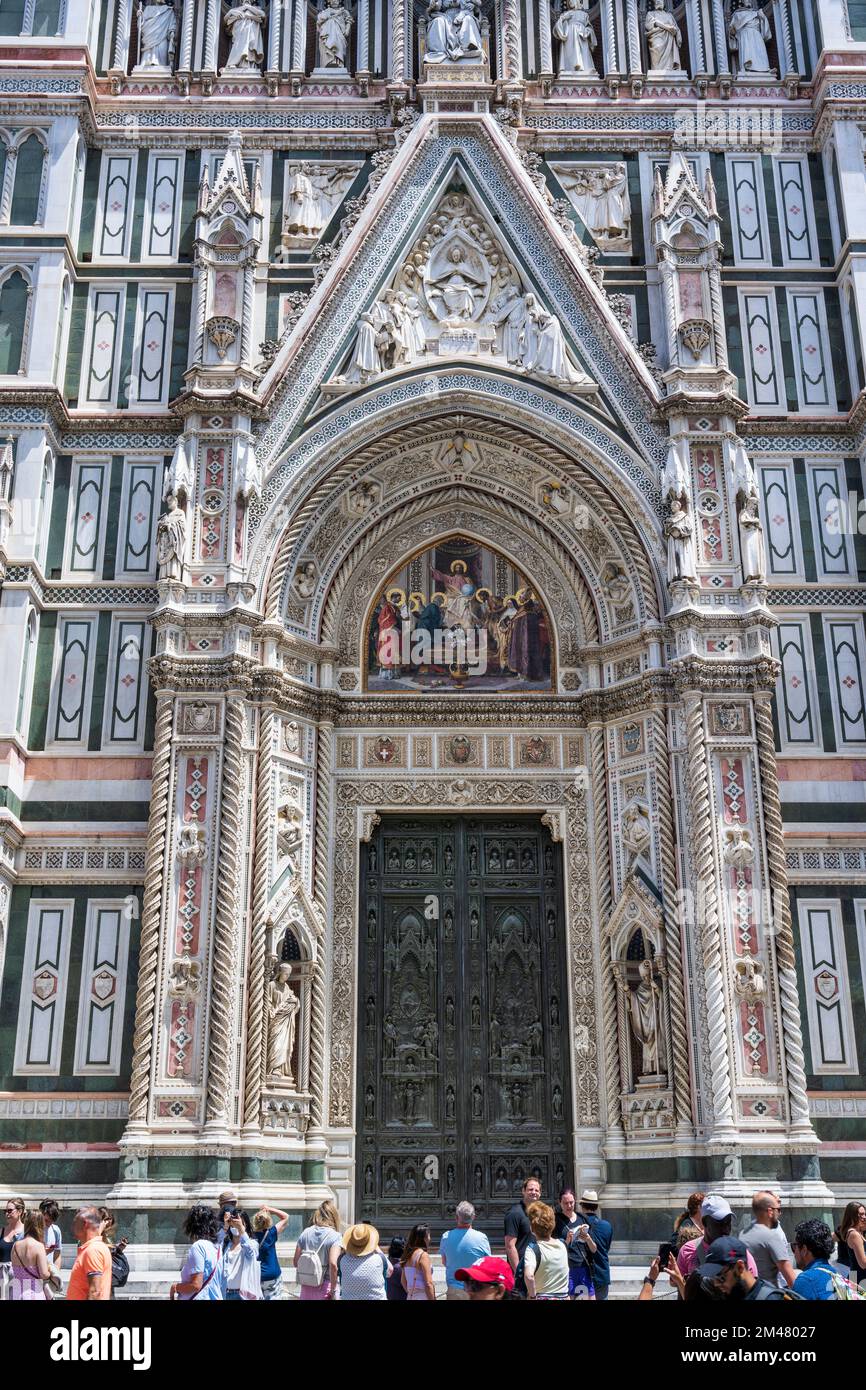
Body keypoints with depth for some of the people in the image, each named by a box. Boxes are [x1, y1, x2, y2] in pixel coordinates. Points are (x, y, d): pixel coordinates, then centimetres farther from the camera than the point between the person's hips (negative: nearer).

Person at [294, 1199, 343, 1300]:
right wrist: (333, 1290, -14)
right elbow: (333, 1263, -21)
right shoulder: (335, 1236, -10)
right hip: (325, 1287, -4)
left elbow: (295, 1262, 4)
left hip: (306, 1288, 4)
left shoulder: (305, 1233, 4)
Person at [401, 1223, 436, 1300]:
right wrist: (432, 1299, -12)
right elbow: (428, 1284, -15)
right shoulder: (423, 1255, -12)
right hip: (422, 1297, -8)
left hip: (410, 1297, 8)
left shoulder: (408, 1255, 11)